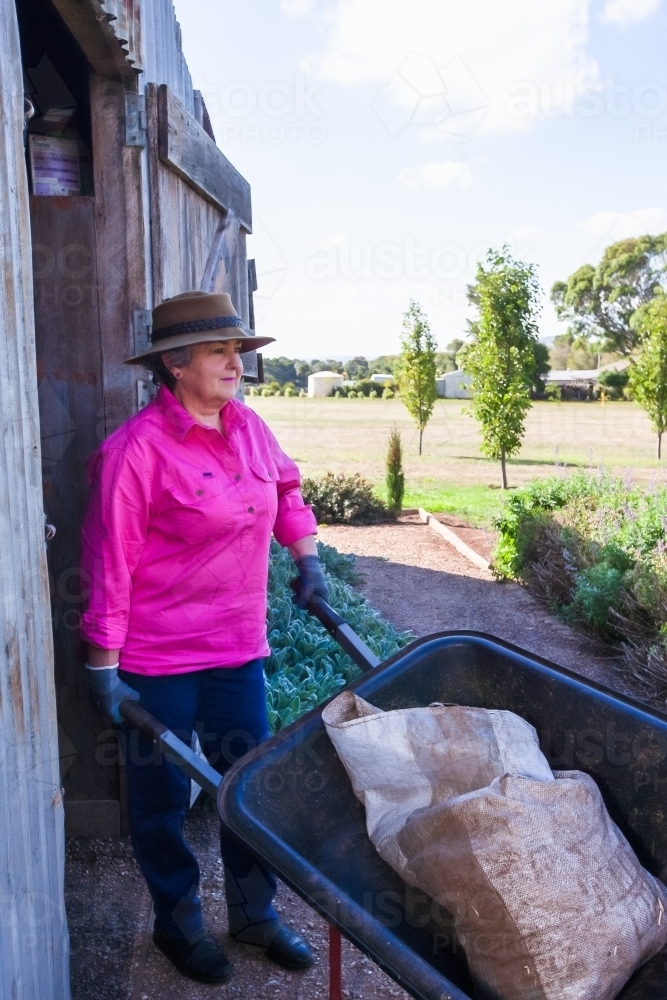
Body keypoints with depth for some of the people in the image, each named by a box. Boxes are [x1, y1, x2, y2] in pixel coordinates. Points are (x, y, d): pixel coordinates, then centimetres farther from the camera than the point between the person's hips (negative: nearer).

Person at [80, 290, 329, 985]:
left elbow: (285, 488, 20)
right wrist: (103, 667, -12)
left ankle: (254, 913, 39)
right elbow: (109, 564, -16)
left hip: (237, 646, 6)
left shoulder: (248, 426, 1)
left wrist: (307, 558, 18)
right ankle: (176, 921, 40)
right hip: (157, 659, -5)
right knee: (161, 796, 15)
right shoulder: (134, 450, -19)